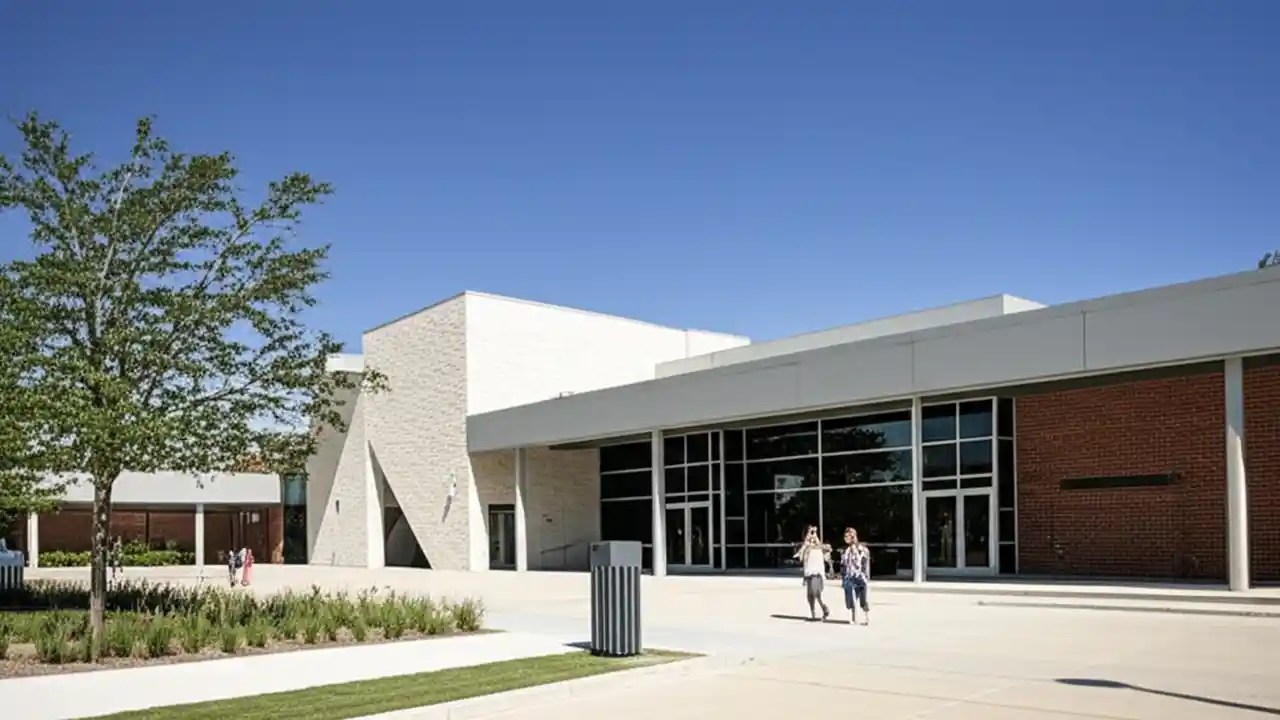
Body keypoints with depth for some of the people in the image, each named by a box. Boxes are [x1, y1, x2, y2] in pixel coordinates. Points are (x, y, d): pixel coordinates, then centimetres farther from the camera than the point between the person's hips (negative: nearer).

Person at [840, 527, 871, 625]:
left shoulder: (862, 549, -4)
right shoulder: (845, 550, 13)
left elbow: (866, 564, -4)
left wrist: (866, 577, -9)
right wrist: (843, 578, 13)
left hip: (859, 577, -5)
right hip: (849, 578, 5)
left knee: (863, 600, -2)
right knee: (851, 600, 4)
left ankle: (867, 618, 10)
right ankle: (854, 619, 14)